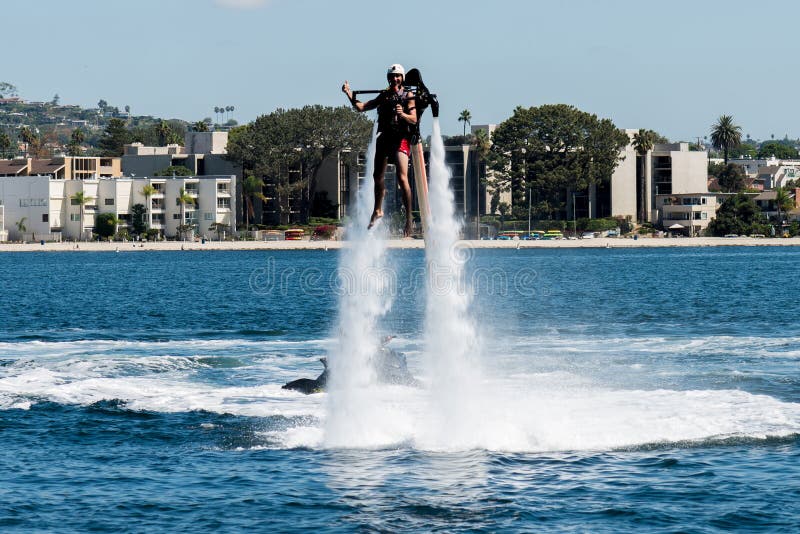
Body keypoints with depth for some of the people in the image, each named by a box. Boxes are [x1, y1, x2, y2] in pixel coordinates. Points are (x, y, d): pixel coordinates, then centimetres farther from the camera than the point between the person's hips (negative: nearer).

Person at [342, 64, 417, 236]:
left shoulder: (408, 96, 1)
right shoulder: (384, 95, 15)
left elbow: (414, 119, -10)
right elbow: (361, 107, 15)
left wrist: (403, 114, -30)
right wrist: (349, 95, 2)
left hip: (401, 139, -5)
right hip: (385, 137, 5)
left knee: (402, 178, -17)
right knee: (378, 175, 11)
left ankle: (409, 218, -15)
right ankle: (377, 210, 32)